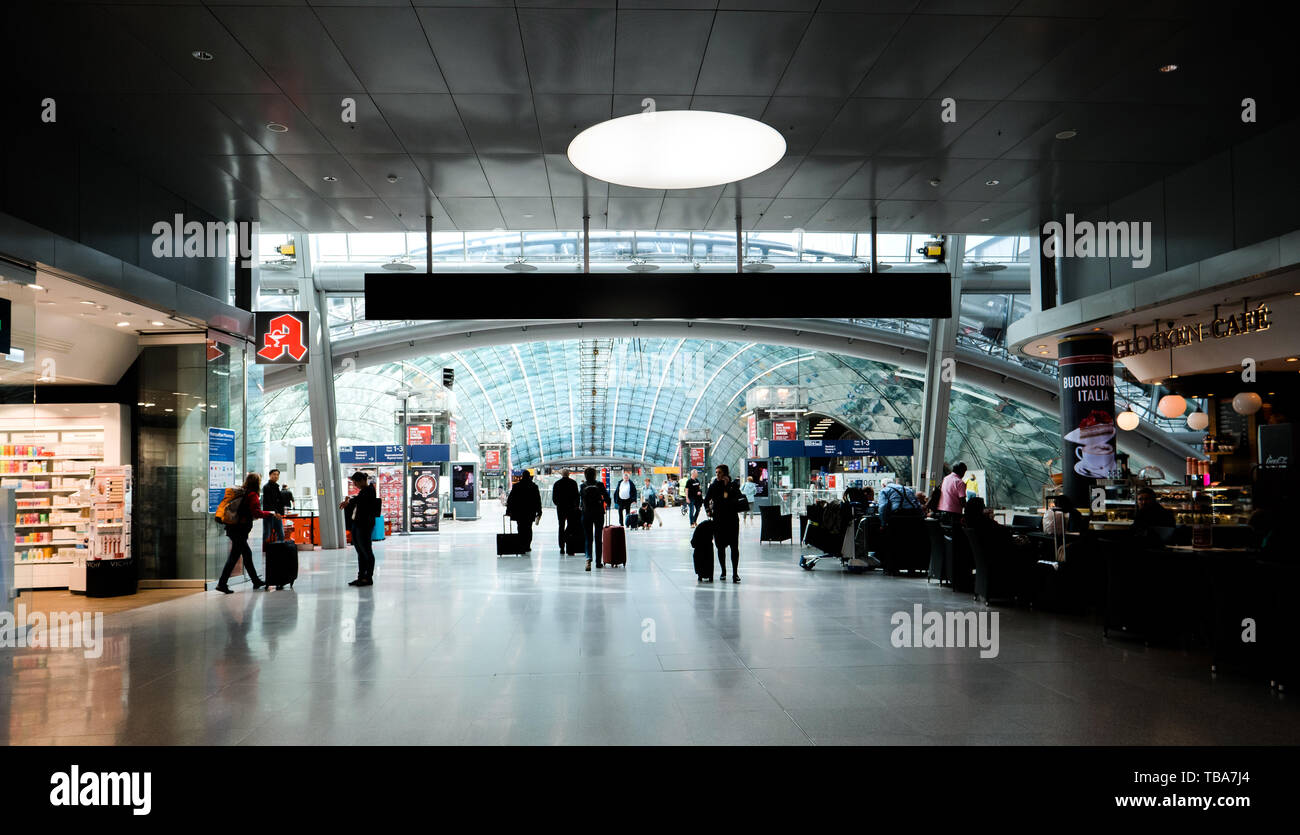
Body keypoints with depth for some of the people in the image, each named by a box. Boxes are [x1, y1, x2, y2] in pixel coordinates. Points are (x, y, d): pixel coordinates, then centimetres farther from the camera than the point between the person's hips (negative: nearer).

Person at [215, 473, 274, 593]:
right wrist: (270, 514, -5)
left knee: (247, 554, 15)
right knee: (234, 556, -5)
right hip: (240, 530, -9)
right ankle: (222, 583, -5)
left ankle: (256, 581, 23)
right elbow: (257, 513, -16)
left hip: (233, 528, 9)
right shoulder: (252, 495, -10)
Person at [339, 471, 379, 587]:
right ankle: (361, 577, 17)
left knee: (366, 552, -4)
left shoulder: (369, 490, -11)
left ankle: (368, 578, 0)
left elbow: (359, 498, -25)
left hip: (364, 525, -10)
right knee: (360, 552, 12)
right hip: (356, 524, 10)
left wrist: (349, 501, -30)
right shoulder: (363, 491, 18)